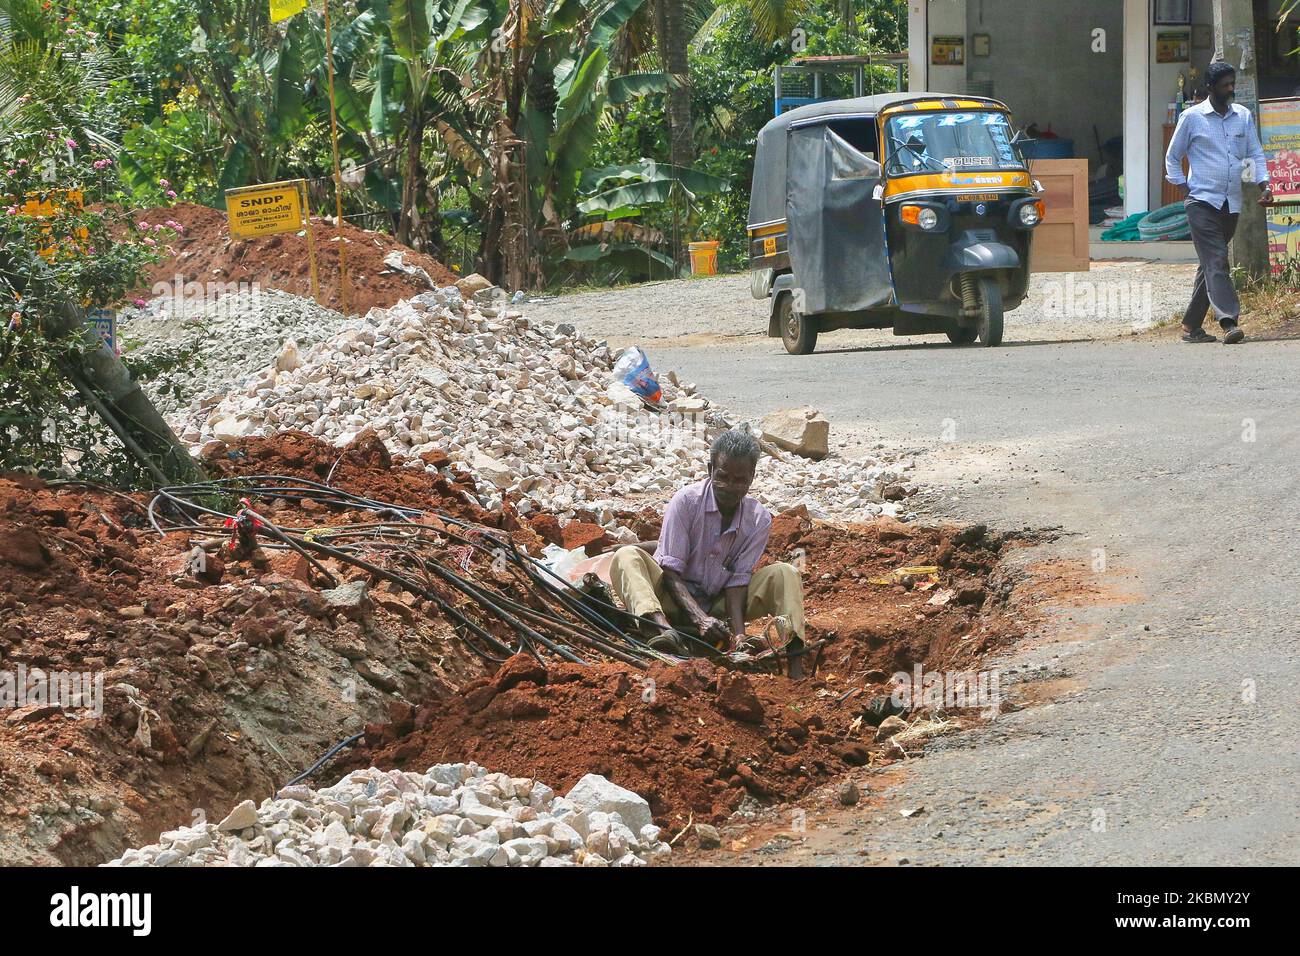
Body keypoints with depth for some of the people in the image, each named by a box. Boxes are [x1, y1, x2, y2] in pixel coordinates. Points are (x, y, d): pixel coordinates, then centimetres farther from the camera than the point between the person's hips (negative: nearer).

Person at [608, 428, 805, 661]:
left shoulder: (759, 520, -4)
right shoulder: (686, 501, -13)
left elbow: (737, 581, -8)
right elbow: (669, 571, -16)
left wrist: (738, 635, -25)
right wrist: (700, 619, -31)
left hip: (719, 607, 3)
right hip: (676, 602, -2)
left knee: (784, 573, -15)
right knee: (627, 557, -30)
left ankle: (792, 648, -42)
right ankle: (663, 630, -59)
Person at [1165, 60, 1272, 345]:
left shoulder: (1243, 116, 10)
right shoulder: (1192, 117, -1)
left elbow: (1255, 153, 12)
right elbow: (1172, 157, 7)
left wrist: (1264, 184, -4)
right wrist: (1185, 190, -2)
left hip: (1231, 204, 5)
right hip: (1202, 202, -5)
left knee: (1210, 264, 10)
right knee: (1216, 261, -17)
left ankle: (1191, 325, 18)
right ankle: (1229, 322, -27)